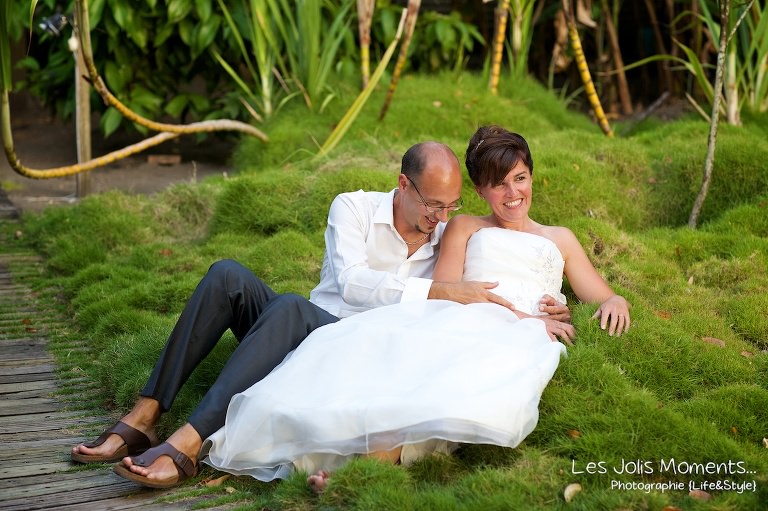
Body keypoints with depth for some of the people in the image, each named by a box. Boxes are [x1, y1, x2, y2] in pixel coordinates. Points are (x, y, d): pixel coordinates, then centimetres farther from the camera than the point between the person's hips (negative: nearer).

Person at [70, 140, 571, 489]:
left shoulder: (450, 239, 10)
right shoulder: (354, 207, 2)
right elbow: (351, 283, -14)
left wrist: (544, 311, -1)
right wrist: (439, 292, -21)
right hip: (304, 335, 2)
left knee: (290, 308, -36)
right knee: (227, 275, -27)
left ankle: (187, 446, -48)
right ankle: (142, 420, -29)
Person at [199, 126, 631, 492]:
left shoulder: (560, 240, 33)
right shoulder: (464, 228, 28)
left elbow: (604, 298, 26)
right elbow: (442, 293, 10)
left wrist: (615, 303, -1)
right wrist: (511, 311, -7)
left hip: (522, 342, -1)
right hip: (458, 326, 1)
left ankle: (378, 458, -59)